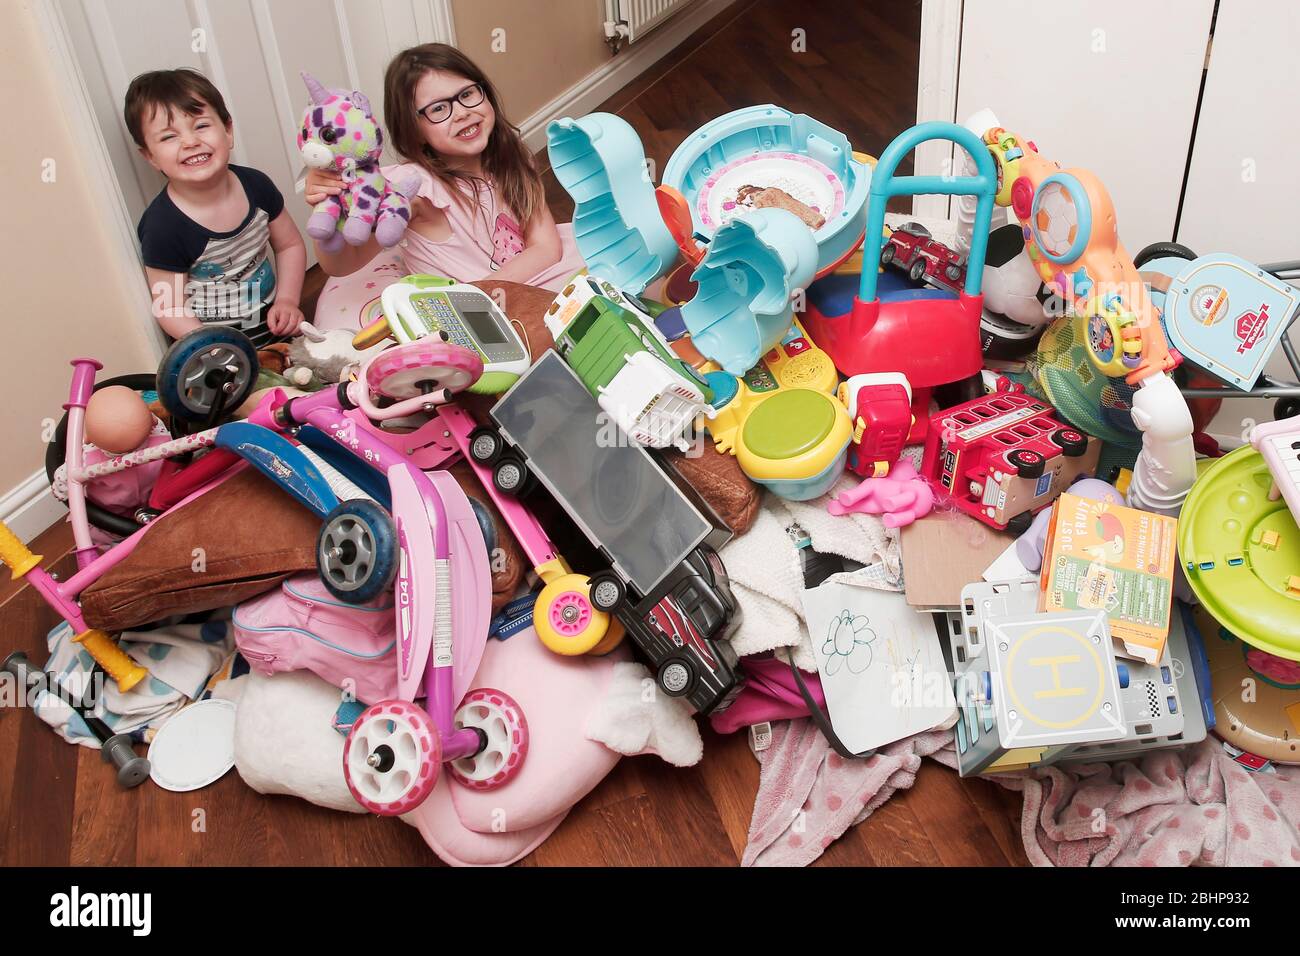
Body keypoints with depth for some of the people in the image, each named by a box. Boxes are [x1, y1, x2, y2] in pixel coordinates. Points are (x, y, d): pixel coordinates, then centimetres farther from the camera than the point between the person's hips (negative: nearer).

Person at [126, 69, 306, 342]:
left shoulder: (256, 186, -3)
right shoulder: (163, 228, -17)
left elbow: (290, 245, 12)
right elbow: (170, 310, -12)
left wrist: (287, 301, -2)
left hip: (272, 323, 4)